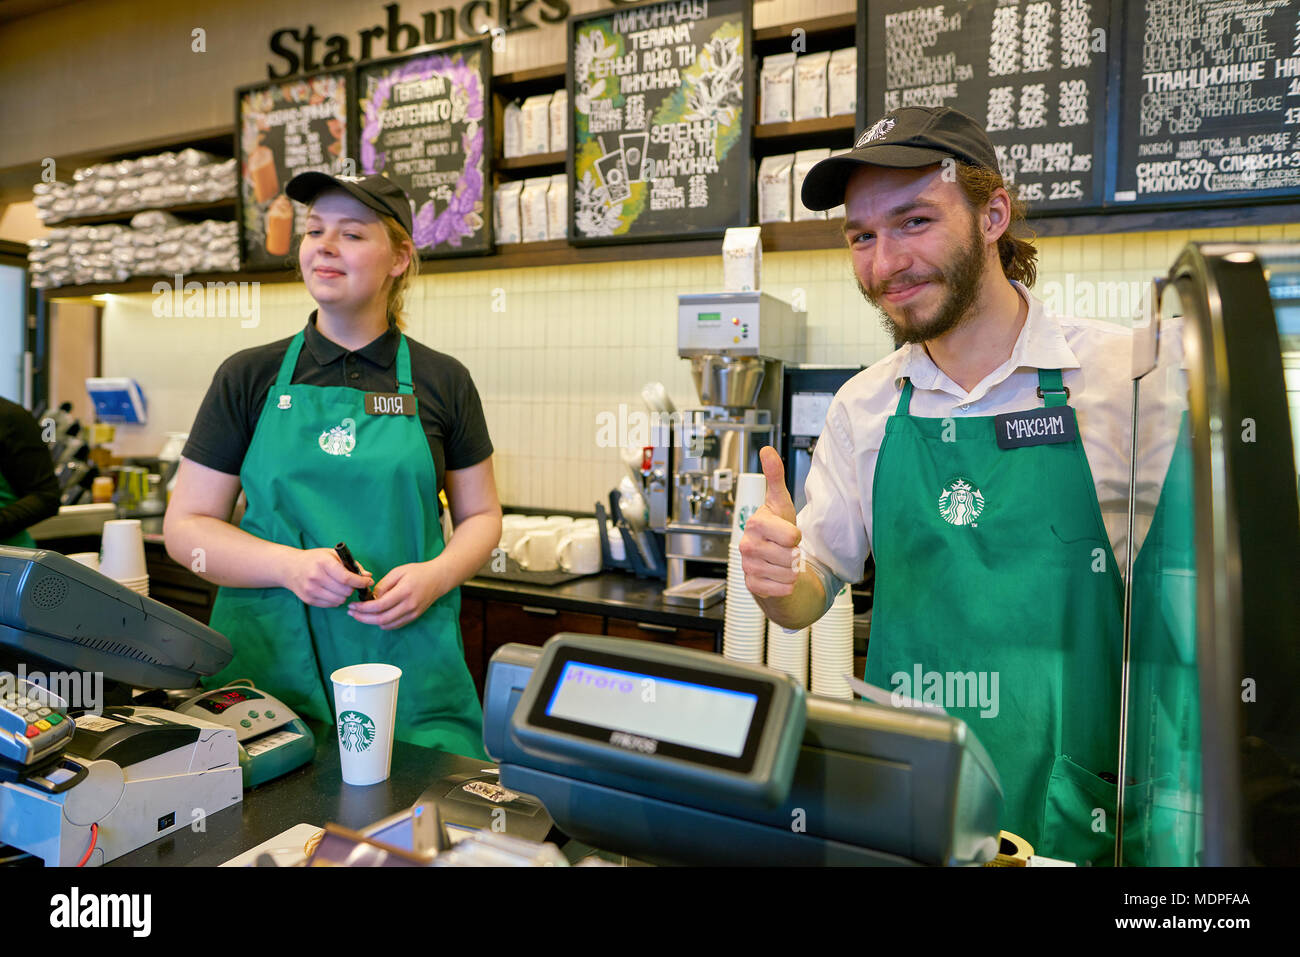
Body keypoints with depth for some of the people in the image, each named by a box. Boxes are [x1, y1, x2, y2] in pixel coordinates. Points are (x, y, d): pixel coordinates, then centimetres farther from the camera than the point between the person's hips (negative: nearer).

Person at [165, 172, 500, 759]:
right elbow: (185, 526, 4)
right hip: (270, 661, 1)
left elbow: (480, 517, 9)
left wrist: (434, 576, -11)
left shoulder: (442, 382, 3)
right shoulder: (248, 377, 3)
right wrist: (290, 565, -14)